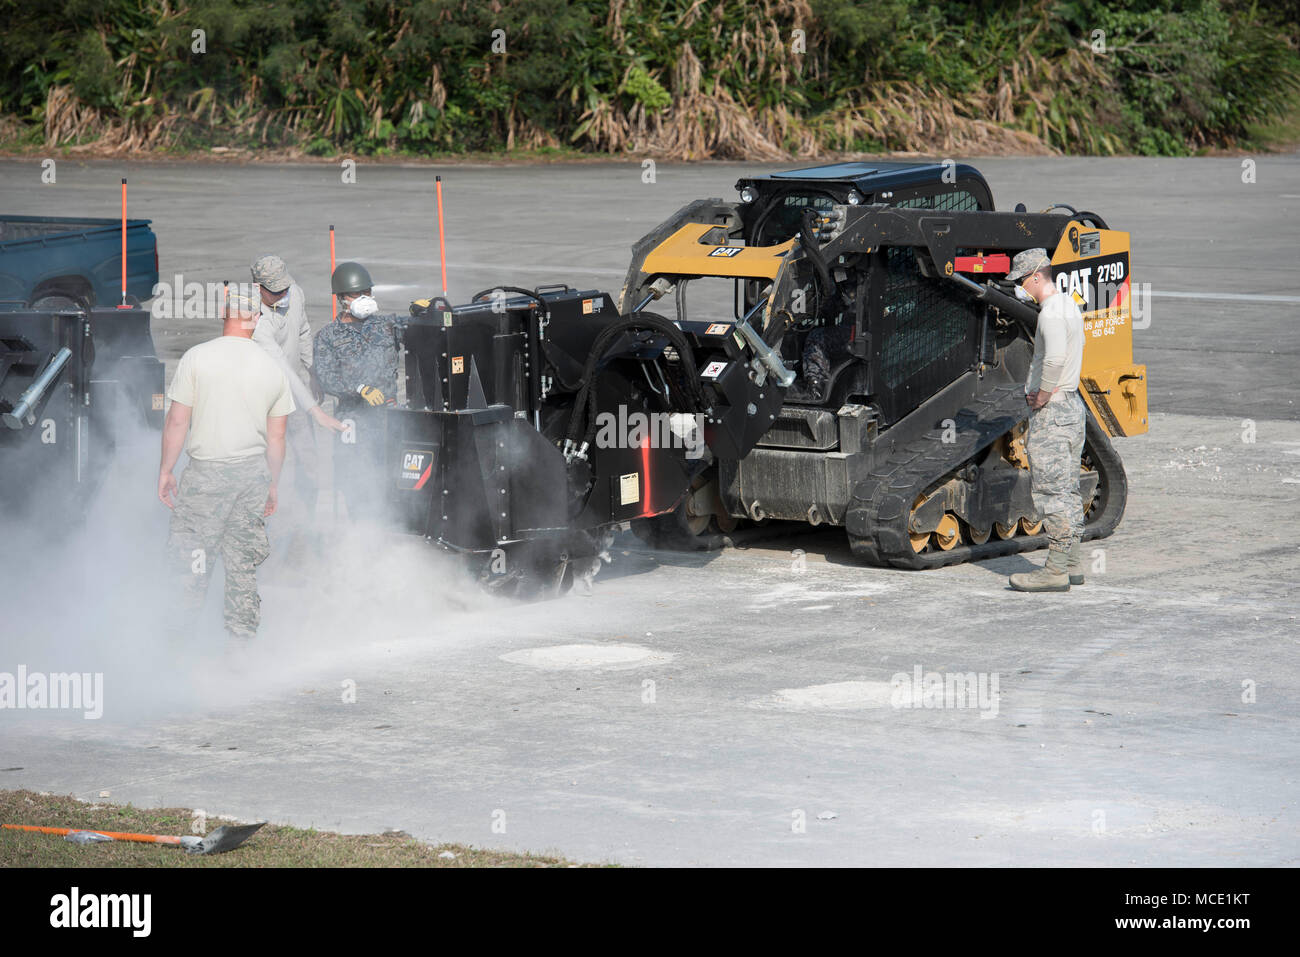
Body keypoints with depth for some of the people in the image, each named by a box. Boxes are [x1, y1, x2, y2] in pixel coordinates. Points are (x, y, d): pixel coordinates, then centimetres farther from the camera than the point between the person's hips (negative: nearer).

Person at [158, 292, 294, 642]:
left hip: (205, 472, -3)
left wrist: (165, 470, 3)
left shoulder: (197, 357, -7)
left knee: (192, 556, 2)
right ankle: (241, 637, 12)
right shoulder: (272, 369, 3)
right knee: (243, 564, 9)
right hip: (253, 472, 3)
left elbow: (177, 421, -6)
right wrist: (274, 484, 18)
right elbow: (276, 437, 8)